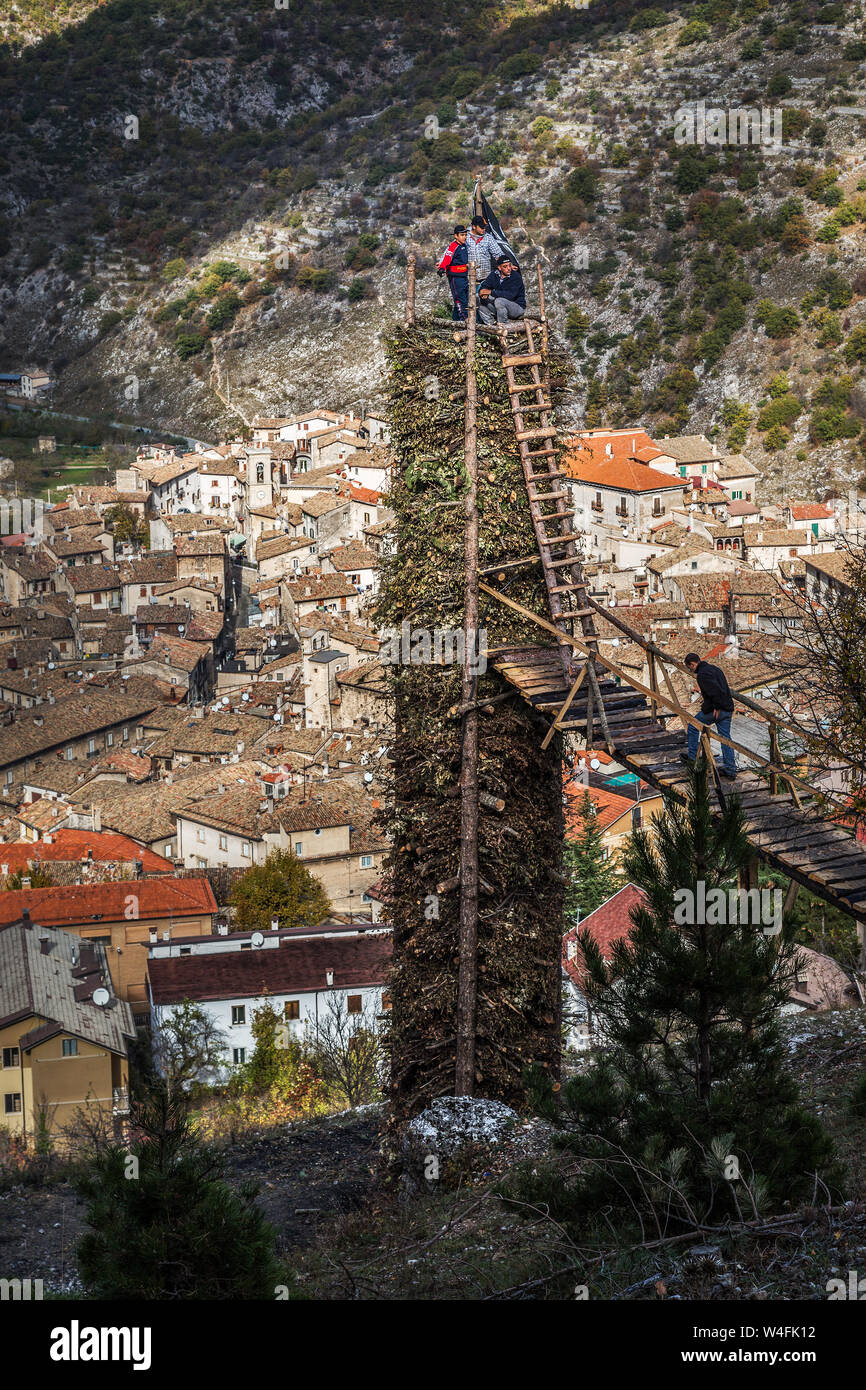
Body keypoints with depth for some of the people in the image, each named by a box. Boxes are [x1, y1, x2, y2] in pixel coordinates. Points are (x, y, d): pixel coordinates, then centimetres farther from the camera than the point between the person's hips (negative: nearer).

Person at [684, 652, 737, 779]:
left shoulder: (702, 674, -13)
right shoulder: (715, 669, 17)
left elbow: (715, 690, -26)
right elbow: (725, 688, 18)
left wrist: (716, 707, -20)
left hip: (713, 710, -8)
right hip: (727, 708, 8)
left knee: (693, 727, 13)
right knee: (725, 737, 8)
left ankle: (692, 758, 18)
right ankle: (730, 769, 5)